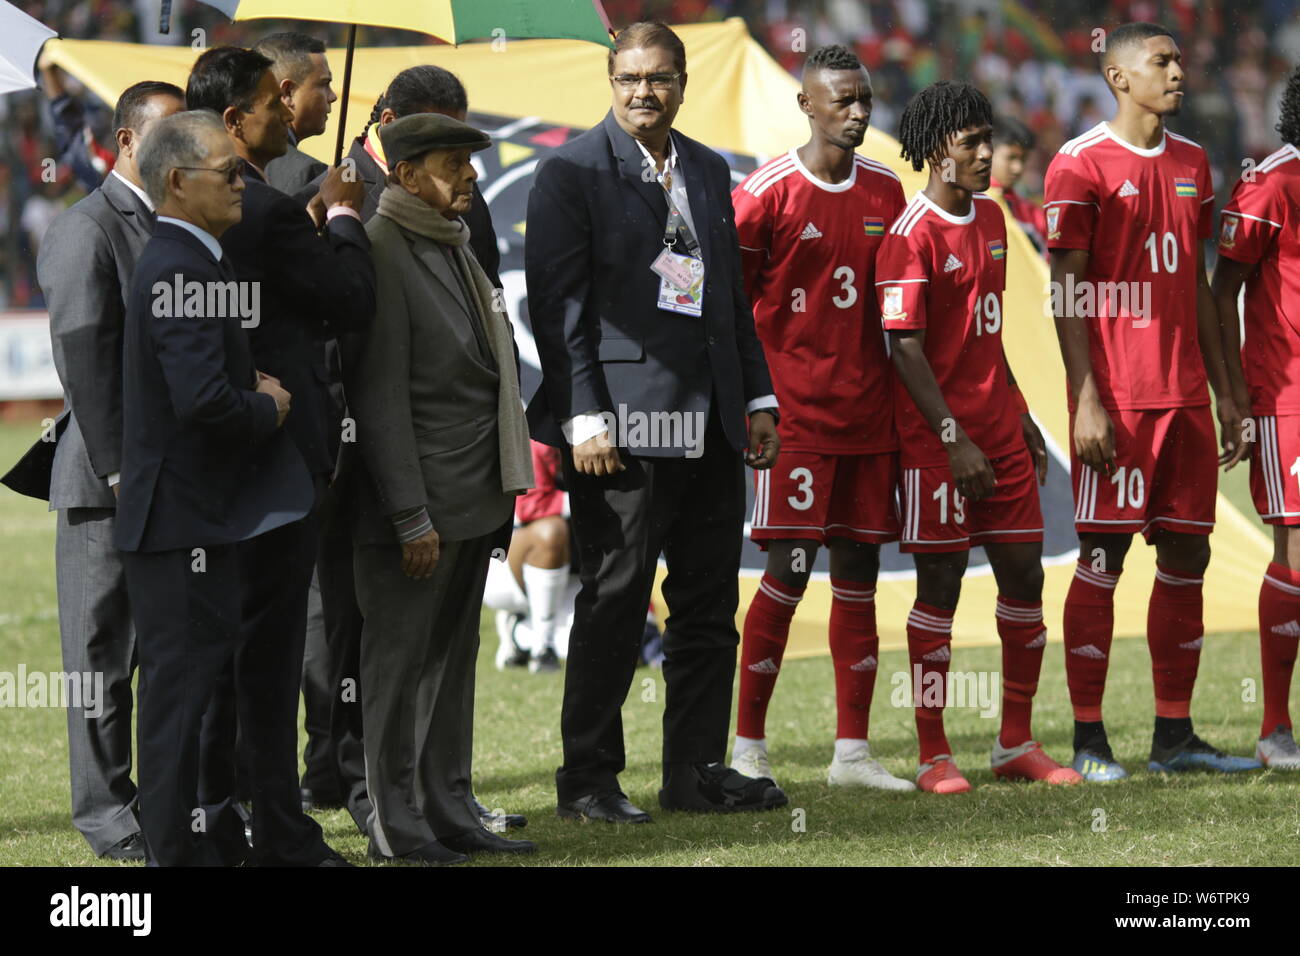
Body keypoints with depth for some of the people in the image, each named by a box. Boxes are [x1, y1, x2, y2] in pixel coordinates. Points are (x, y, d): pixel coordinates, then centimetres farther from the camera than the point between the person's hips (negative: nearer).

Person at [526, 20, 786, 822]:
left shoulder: (709, 171, 15)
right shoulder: (575, 172, -5)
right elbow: (557, 303, -10)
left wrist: (758, 398, 13)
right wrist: (585, 416, -16)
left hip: (709, 426, 7)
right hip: (623, 426, -7)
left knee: (709, 606, 9)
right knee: (615, 605, -4)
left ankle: (698, 769, 17)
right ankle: (589, 778, 4)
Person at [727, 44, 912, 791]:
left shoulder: (886, 191, 10)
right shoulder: (769, 192, -7)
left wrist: (907, 407, 12)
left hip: (868, 414, 5)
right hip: (795, 413, -5)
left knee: (859, 574, 6)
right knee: (788, 574, -6)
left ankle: (853, 751, 10)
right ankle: (748, 745, 4)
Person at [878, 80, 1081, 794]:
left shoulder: (991, 219, 12)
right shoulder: (910, 237, -12)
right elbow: (905, 348, -16)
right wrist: (954, 438, -21)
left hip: (1000, 430, 7)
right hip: (936, 440, -7)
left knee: (1024, 576, 7)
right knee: (940, 586, -3)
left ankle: (1016, 744, 17)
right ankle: (933, 755, 4)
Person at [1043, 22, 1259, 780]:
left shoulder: (1192, 164, 15)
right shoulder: (1082, 166, -6)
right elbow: (1068, 292, -8)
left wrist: (1227, 391, 15)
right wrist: (1087, 401, -15)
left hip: (1186, 395, 7)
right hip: (1117, 397, -7)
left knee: (1187, 555, 6)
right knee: (1103, 559, -4)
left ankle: (1175, 734, 12)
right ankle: (1089, 740, 0)